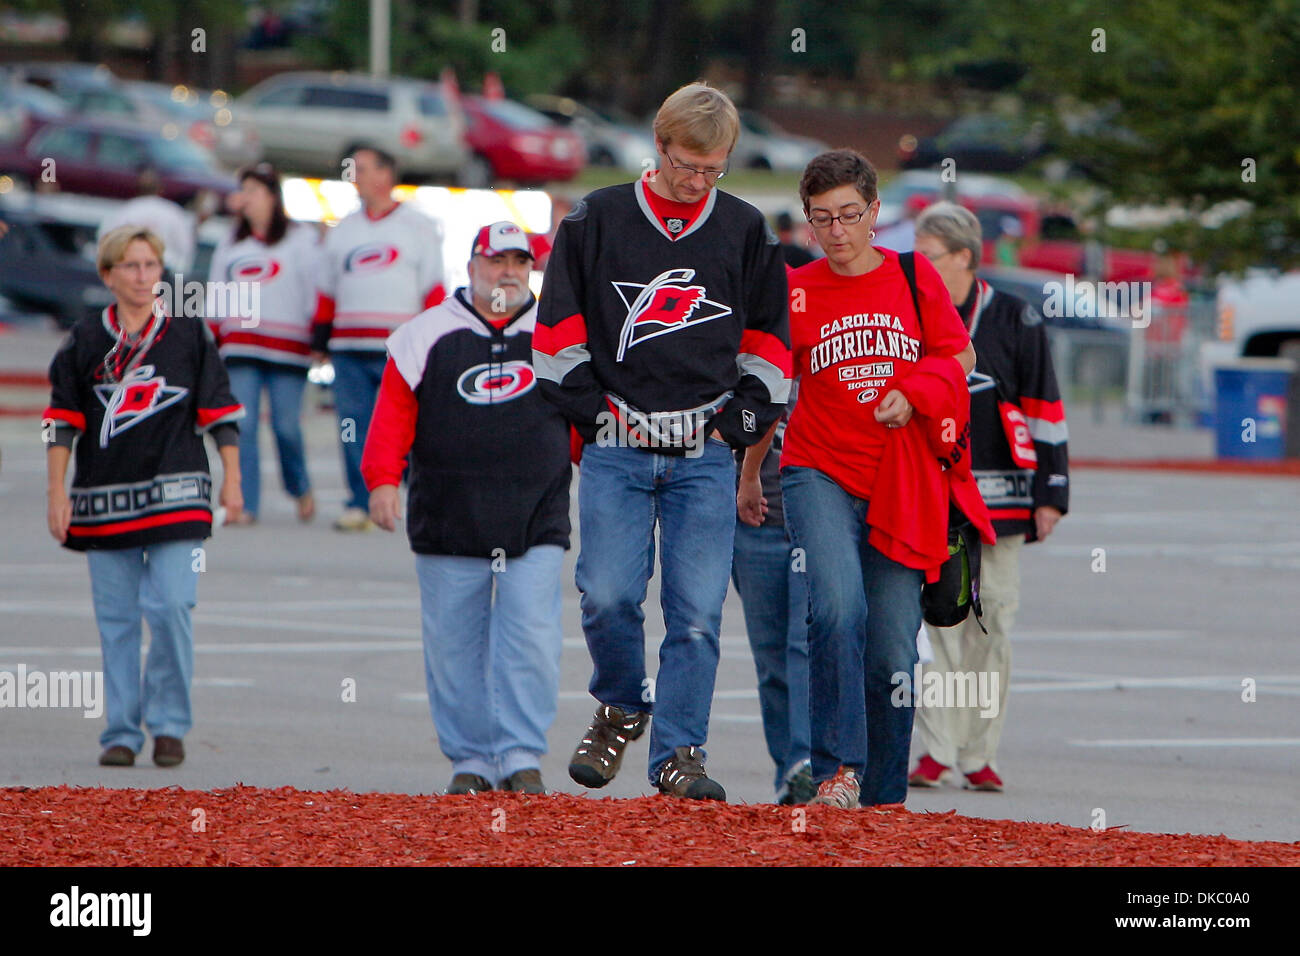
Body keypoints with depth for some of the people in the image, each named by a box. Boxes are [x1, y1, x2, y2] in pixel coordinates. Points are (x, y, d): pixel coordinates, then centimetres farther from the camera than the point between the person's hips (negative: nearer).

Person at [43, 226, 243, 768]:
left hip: (176, 494, -1)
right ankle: (121, 731, 9)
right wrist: (58, 495, 3)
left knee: (171, 607, -12)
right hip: (105, 498, 1)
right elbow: (63, 422, 8)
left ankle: (169, 723, 1)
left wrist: (231, 481, 5)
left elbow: (220, 412, 9)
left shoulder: (190, 335, 5)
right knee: (116, 618, 2)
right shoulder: (85, 342, 7)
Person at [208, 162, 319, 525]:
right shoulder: (231, 245, 20)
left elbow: (314, 290, 3)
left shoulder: (301, 239, 7)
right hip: (239, 343, 4)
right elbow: (216, 299, 22)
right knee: (241, 426, -8)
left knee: (286, 424, -7)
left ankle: (300, 487, 19)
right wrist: (210, 343, 13)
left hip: (287, 346, -4)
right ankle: (245, 504, -7)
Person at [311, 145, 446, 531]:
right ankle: (360, 504, 2)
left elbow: (434, 289, 3)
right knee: (354, 428, -2)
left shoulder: (418, 226, 7)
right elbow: (327, 292, 21)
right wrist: (319, 338, 13)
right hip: (350, 349, 4)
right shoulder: (343, 230, 19)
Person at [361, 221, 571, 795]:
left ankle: (522, 757, -5)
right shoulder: (426, 336, 7)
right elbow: (393, 414, 3)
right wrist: (382, 479, -8)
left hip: (536, 522, 0)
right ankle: (470, 761, 10)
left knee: (530, 640, -10)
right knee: (454, 645, 1)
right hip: (448, 525, 0)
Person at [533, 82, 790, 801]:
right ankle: (623, 707, 17)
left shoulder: (745, 231, 9)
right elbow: (558, 330, 6)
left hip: (705, 453, 1)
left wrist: (741, 418, 5)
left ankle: (678, 753, 0)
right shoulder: (597, 221, 3)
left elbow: (769, 335, 17)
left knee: (697, 610, -6)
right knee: (608, 597, -10)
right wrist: (594, 410, -1)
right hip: (615, 448, -1)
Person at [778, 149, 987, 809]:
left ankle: (883, 798, 15)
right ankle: (837, 771, -26)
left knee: (893, 651, 1)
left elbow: (956, 358, 10)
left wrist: (913, 394, -9)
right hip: (819, 474, -1)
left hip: (902, 487, 2)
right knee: (839, 606, -27)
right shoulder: (795, 292, 5)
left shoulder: (914, 278, 7)